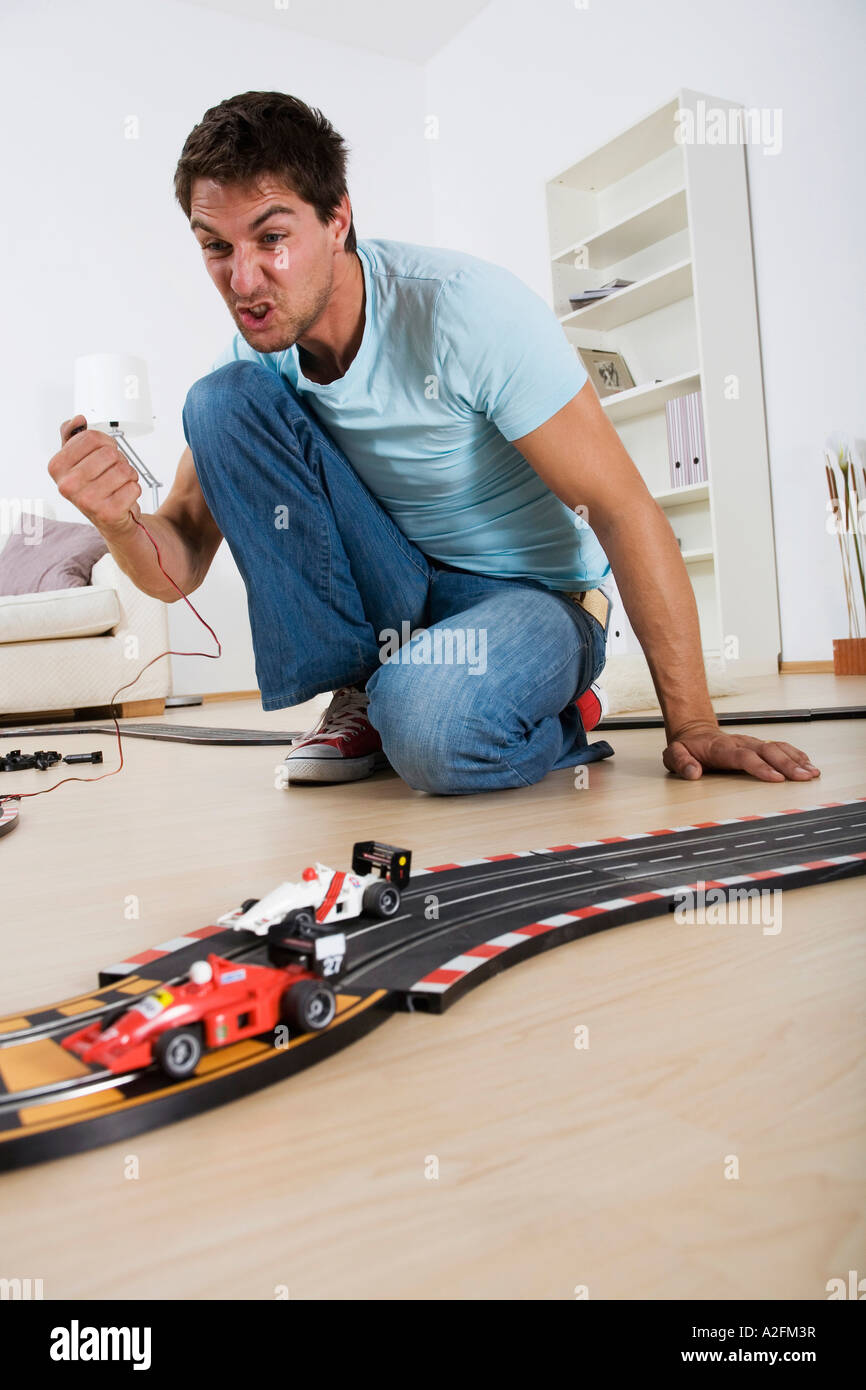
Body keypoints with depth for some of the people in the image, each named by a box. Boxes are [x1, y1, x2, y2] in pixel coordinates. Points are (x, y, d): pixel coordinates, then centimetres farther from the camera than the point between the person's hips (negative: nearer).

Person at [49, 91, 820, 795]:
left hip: (532, 592, -5)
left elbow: (624, 507, -21)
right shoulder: (257, 354, -5)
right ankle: (365, 695, -7)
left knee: (429, 727, -39)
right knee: (223, 399, -14)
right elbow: (180, 567, -4)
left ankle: (556, 706, -1)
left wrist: (693, 726, -21)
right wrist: (122, 521, -30)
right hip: (392, 599, 5)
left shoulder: (466, 308, -22)